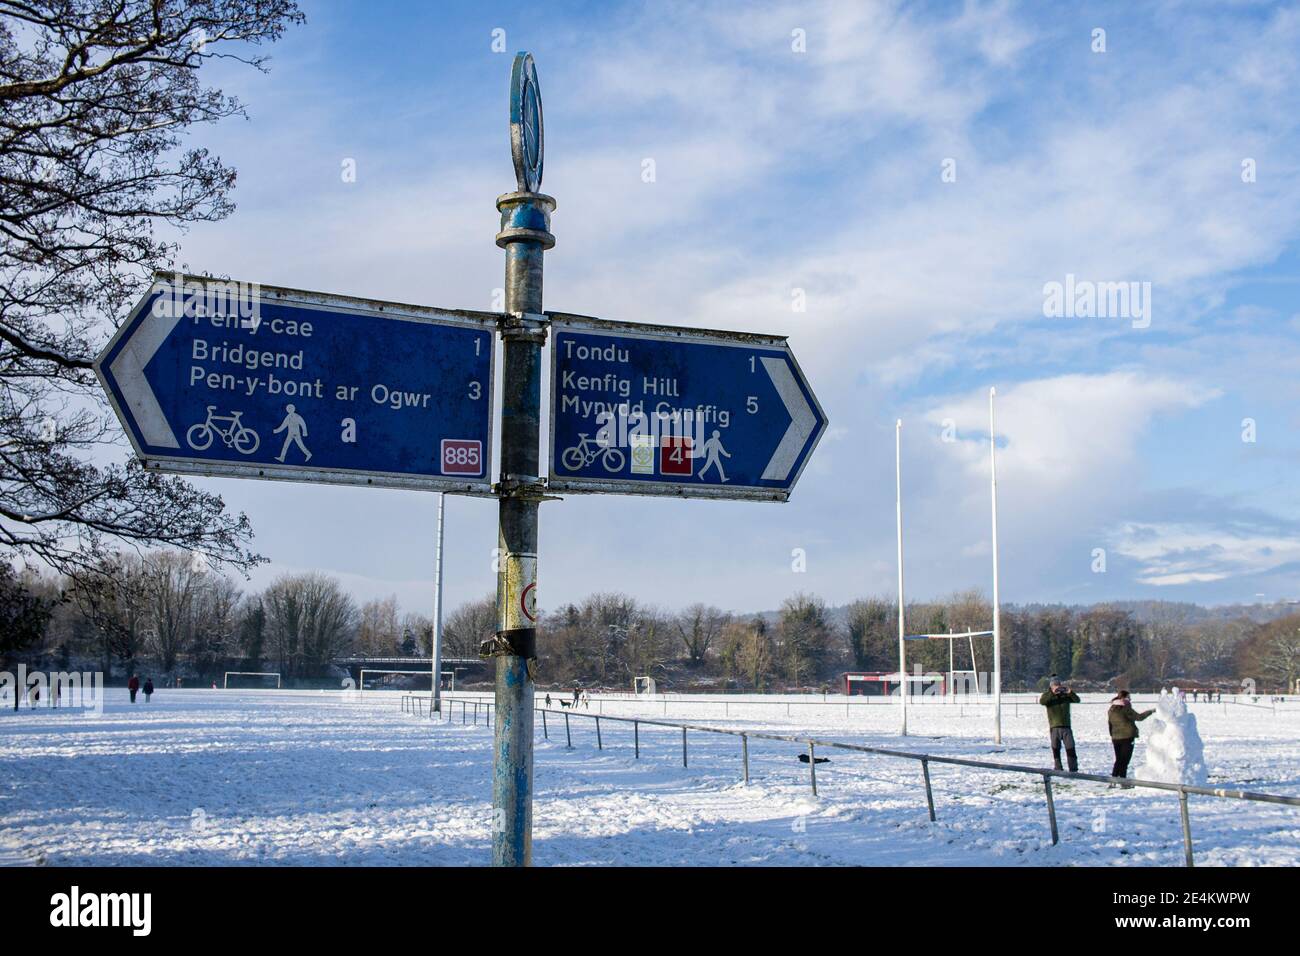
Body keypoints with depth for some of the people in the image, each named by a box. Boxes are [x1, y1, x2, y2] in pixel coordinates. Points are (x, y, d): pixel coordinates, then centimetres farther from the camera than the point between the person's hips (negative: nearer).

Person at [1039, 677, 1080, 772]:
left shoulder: (1066, 695, 9)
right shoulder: (1048, 695, 4)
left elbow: (1077, 700, -4)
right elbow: (1042, 701, -17)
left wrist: (1070, 692, -20)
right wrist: (1052, 693, -27)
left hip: (1066, 726, 1)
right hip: (1054, 727, -1)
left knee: (1070, 748, -3)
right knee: (1056, 749, 1)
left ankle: (1074, 770, 1)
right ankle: (1058, 770, 6)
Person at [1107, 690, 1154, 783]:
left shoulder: (1111, 710, 10)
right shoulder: (1126, 709, -13)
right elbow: (1139, 717, -13)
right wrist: (1151, 712, -3)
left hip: (1116, 738, 6)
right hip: (1127, 737, -6)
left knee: (1118, 760, 15)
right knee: (1125, 760, 0)